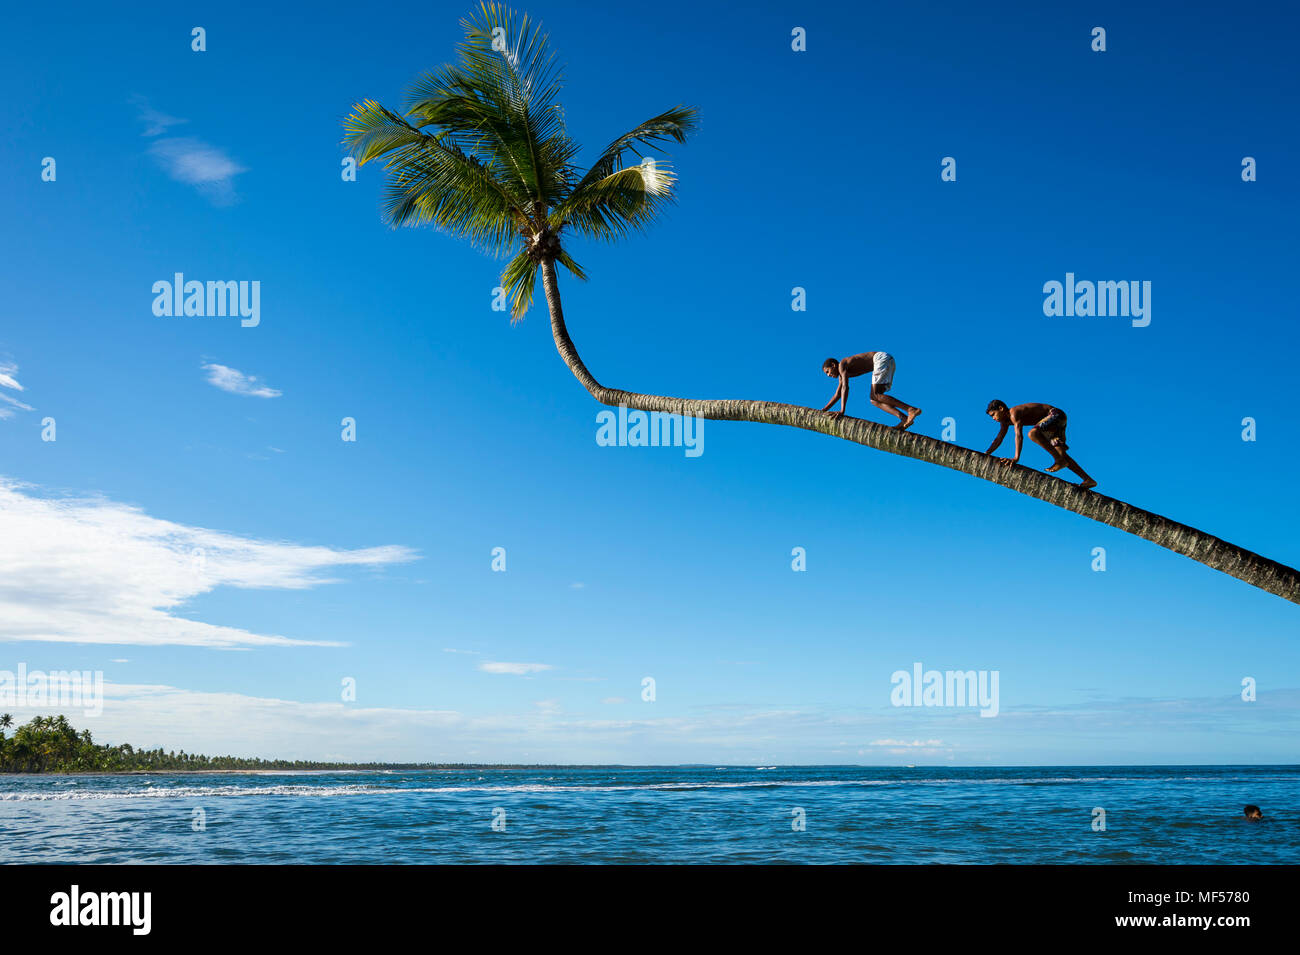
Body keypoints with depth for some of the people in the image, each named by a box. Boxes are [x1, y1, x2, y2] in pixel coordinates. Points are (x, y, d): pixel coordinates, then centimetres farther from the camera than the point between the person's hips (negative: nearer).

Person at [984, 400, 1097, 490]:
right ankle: (1088, 480, -5)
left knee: (1032, 433, -33)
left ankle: (1059, 460, -29)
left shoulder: (1014, 413, -21)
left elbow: (1019, 436, -32)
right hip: (1053, 421, 10)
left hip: (1056, 415, -10)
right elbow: (998, 439, 15)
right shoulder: (1006, 420, 9)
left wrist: (1016, 458, -39)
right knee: (1060, 453, -2)